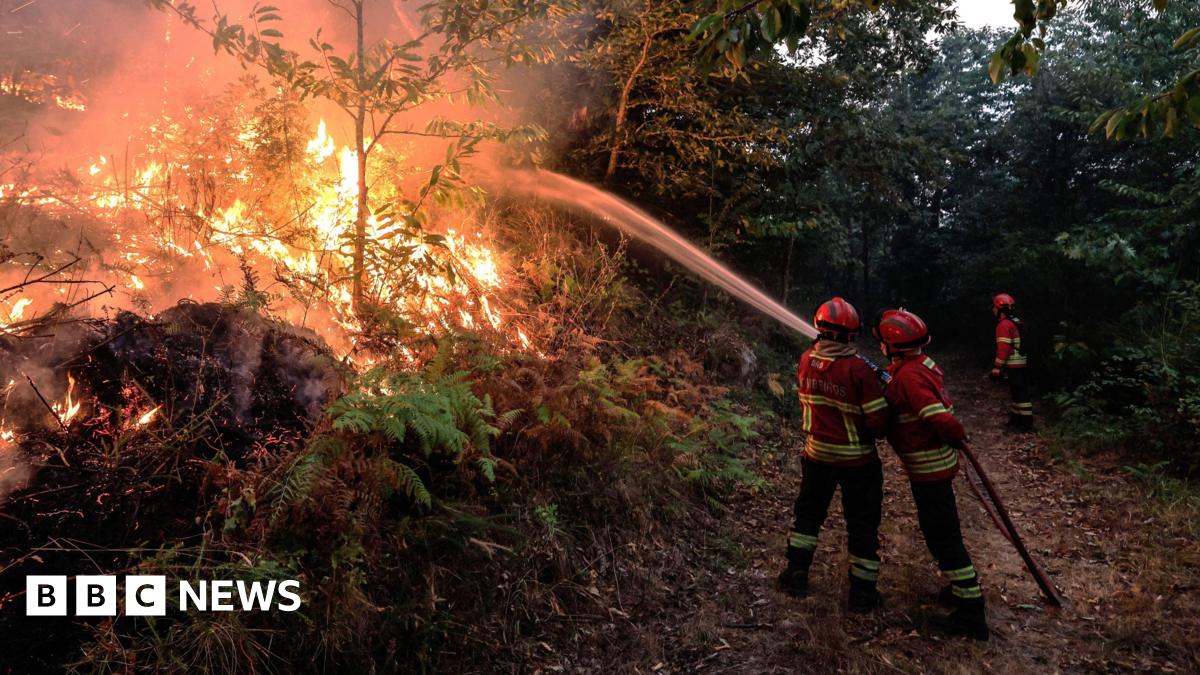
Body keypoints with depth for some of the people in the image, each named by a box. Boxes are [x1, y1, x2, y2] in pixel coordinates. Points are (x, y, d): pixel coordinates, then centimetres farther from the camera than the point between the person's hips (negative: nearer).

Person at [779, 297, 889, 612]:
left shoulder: (806, 361, -8)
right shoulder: (859, 369, -23)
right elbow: (878, 420, -19)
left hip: (817, 453, 4)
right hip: (857, 459, -4)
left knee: (809, 512, 22)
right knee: (862, 524, 12)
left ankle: (796, 575, 30)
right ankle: (862, 593, 23)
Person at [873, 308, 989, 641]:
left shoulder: (908, 377, -26)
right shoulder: (922, 364, 5)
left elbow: (942, 420, -32)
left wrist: (958, 438, -13)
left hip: (929, 466, -10)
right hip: (937, 461, 10)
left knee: (943, 536, -2)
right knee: (940, 530, 23)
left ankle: (971, 613, 7)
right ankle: (964, 587, 39)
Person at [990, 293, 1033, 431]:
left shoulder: (1004, 325, -16)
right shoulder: (1015, 322, 14)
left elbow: (1003, 348, -22)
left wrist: (997, 367, -20)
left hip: (1014, 365, -10)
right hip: (1020, 363, 10)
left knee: (1020, 392, -6)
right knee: (1018, 391, 16)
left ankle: (1026, 423, -2)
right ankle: (1017, 418, 25)